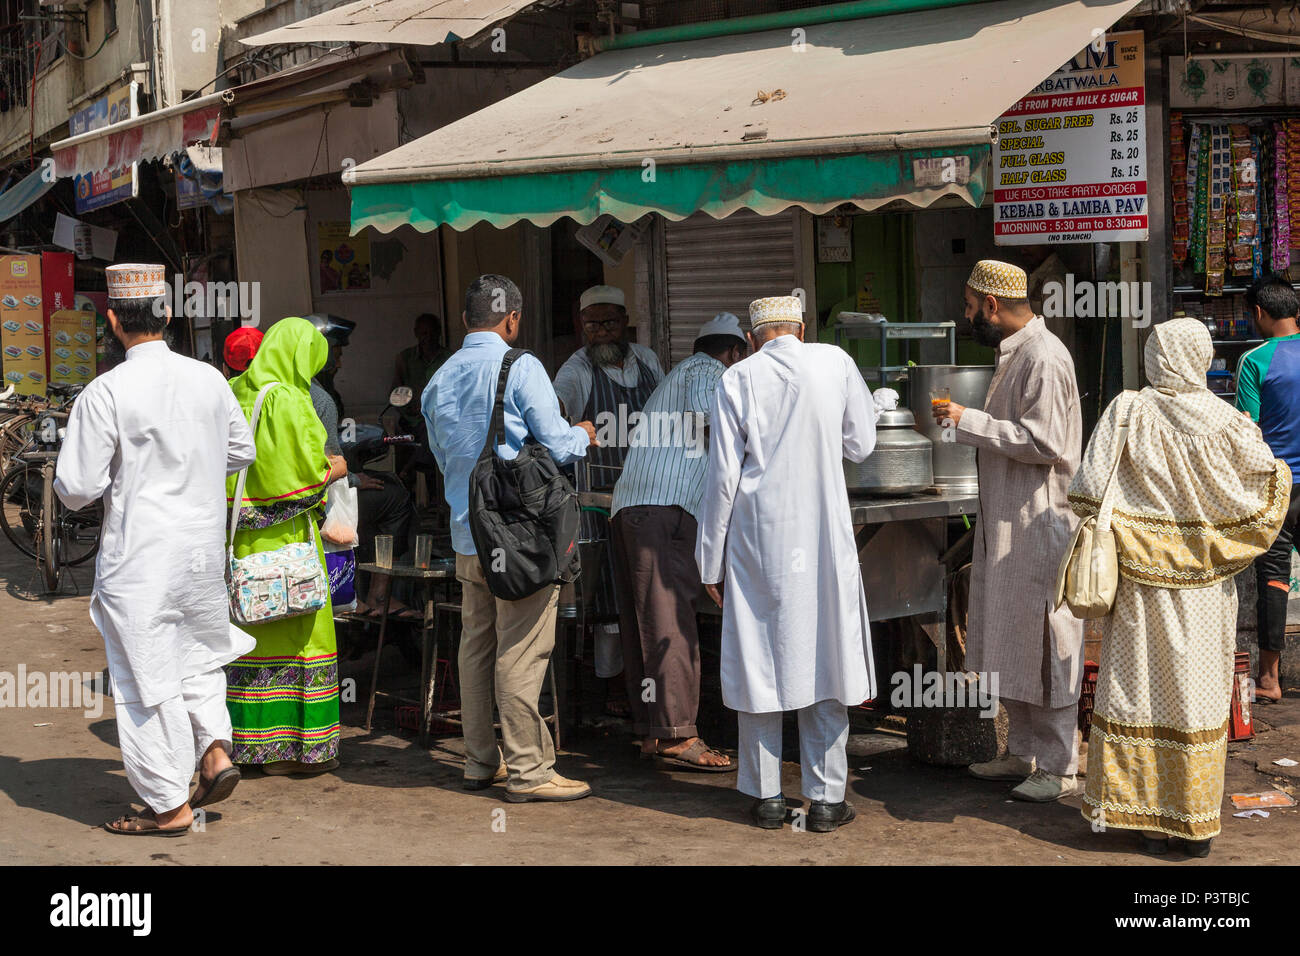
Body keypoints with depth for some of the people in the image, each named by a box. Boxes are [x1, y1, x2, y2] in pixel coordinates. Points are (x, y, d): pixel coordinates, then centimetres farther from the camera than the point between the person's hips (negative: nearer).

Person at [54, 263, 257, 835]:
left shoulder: (105, 394, -16)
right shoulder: (209, 380, 0)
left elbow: (76, 488, -14)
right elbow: (242, 452, 14)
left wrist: (118, 474, 8)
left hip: (139, 556, -5)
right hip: (204, 543, 5)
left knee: (147, 672, 4)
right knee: (198, 650, 24)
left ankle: (169, 804, 11)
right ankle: (216, 748, 7)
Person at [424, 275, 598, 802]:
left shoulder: (440, 379, 12)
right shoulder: (521, 367, -9)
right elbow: (557, 447, -11)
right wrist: (582, 435, 10)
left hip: (466, 535, 7)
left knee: (476, 645, 13)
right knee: (520, 652, -4)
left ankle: (480, 761, 19)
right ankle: (526, 769, -1)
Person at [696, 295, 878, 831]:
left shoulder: (738, 379, -2)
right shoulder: (835, 363, 1)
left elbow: (722, 475, -3)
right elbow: (860, 446, 10)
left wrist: (710, 561, 4)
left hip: (756, 536, 0)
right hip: (822, 533, 0)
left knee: (759, 660, 7)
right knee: (825, 659, 7)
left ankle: (766, 797, 12)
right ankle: (825, 798, 10)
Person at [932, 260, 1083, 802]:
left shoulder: (1043, 358, -17)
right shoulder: (1013, 353, 14)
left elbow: (1044, 442, -23)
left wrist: (969, 421, -19)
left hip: (1040, 526, -10)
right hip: (1007, 525, 10)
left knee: (1042, 645, -4)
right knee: (1011, 643, 15)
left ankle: (1059, 767, 4)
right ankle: (1023, 752, 24)